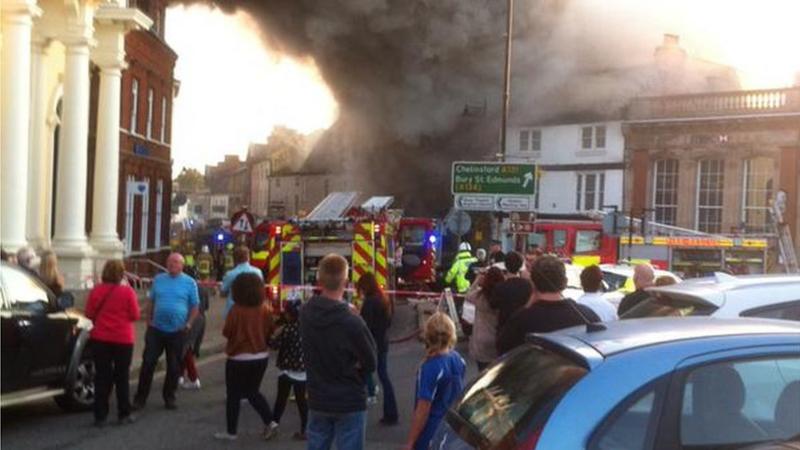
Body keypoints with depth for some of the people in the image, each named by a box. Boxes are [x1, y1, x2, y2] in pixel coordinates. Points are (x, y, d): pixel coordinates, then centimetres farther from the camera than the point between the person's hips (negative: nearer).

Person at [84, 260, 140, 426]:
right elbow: (135, 315, -7)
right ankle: (124, 414, 15)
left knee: (102, 377, 8)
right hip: (123, 339, -1)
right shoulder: (128, 291, -10)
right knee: (122, 377, 11)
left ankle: (100, 416, 8)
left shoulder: (96, 290, -4)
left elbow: (89, 314, 0)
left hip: (100, 338, 1)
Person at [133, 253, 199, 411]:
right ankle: (140, 398, 6)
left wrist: (189, 324, -5)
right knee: (148, 363, -1)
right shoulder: (158, 279, 8)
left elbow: (195, 307, 4)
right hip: (156, 329, 1)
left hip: (177, 332, -1)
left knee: (174, 367, 7)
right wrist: (149, 321, 5)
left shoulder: (189, 283, 1)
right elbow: (151, 302, 14)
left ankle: (169, 397, 21)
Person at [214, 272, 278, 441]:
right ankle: (270, 423, 10)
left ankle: (231, 432, 16)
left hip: (239, 358, -5)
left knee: (234, 396, 9)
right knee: (253, 392, 21)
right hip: (261, 356, 5)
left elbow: (226, 332, -12)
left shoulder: (237, 309, -17)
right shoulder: (265, 308, -5)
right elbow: (271, 331, 3)